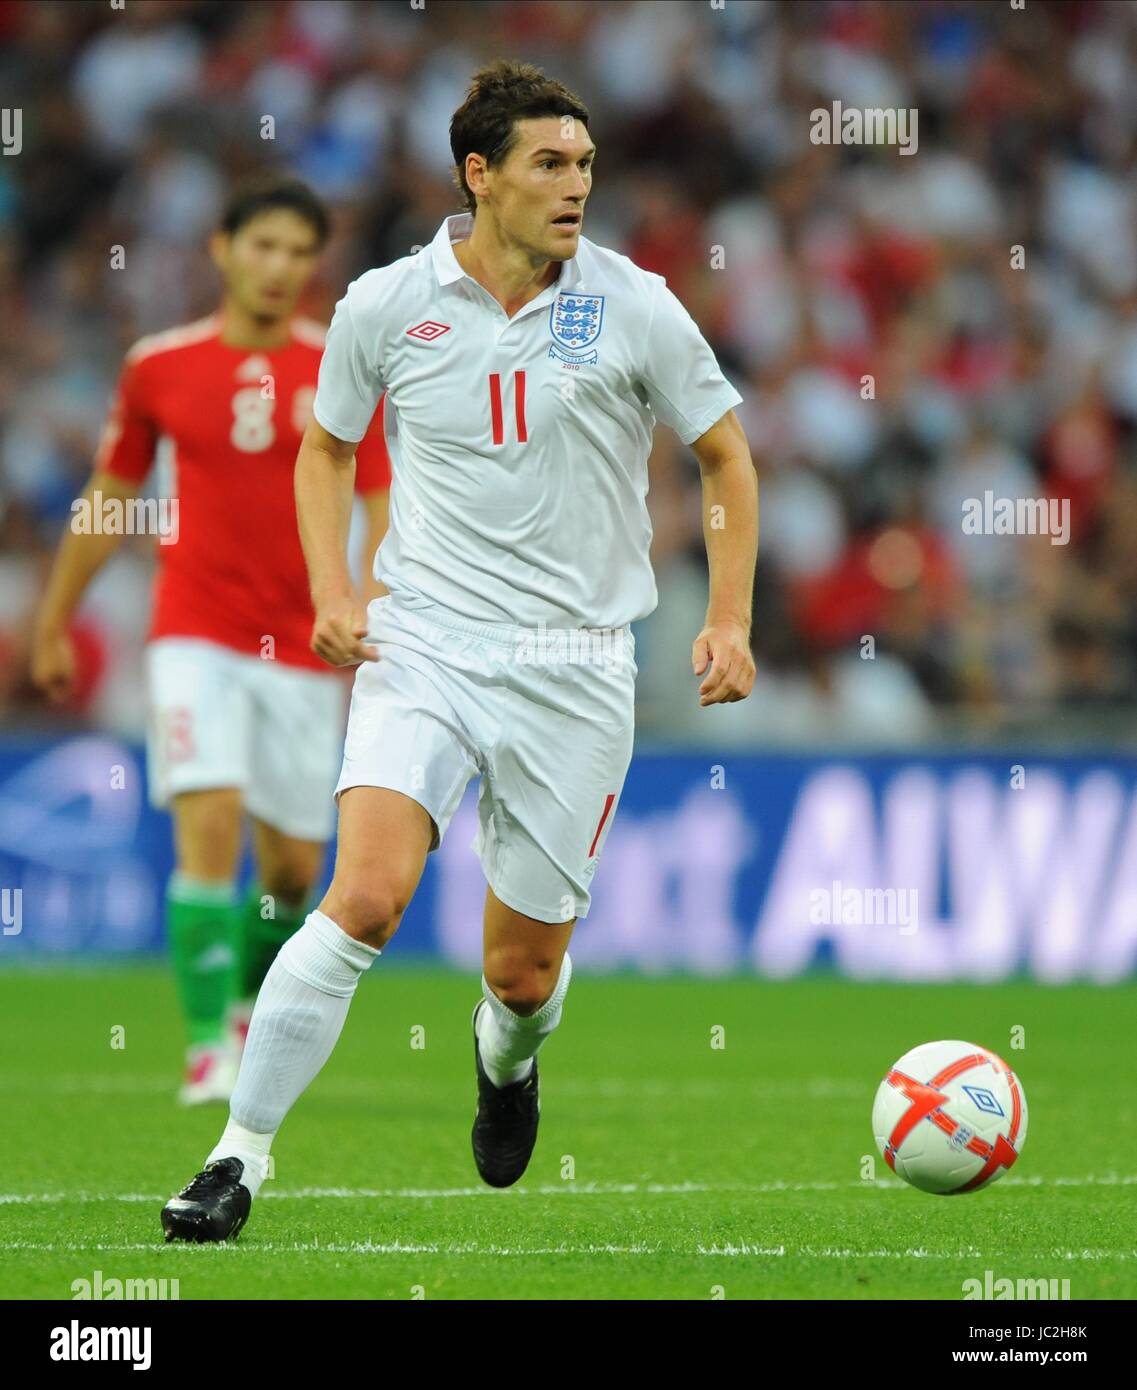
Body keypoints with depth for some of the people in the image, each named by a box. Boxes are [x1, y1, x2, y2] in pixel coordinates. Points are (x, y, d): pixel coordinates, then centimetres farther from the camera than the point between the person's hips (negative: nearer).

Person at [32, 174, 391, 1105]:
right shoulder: (158, 367, 3)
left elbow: (383, 511, 1)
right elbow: (108, 500, 13)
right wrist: (55, 624, 16)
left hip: (304, 648, 1)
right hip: (195, 636, -1)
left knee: (293, 868, 6)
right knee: (210, 826, -19)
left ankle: (251, 1005, 35)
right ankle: (209, 1047, -15)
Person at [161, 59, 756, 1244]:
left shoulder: (634, 309, -2)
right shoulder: (386, 306, -1)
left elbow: (724, 455, 10)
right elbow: (326, 447, 16)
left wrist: (729, 621, 1)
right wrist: (332, 592, 2)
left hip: (575, 667, 1)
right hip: (423, 643, -1)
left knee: (523, 970, 6)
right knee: (365, 898, -23)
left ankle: (506, 1058, 44)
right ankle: (240, 1156, -14)